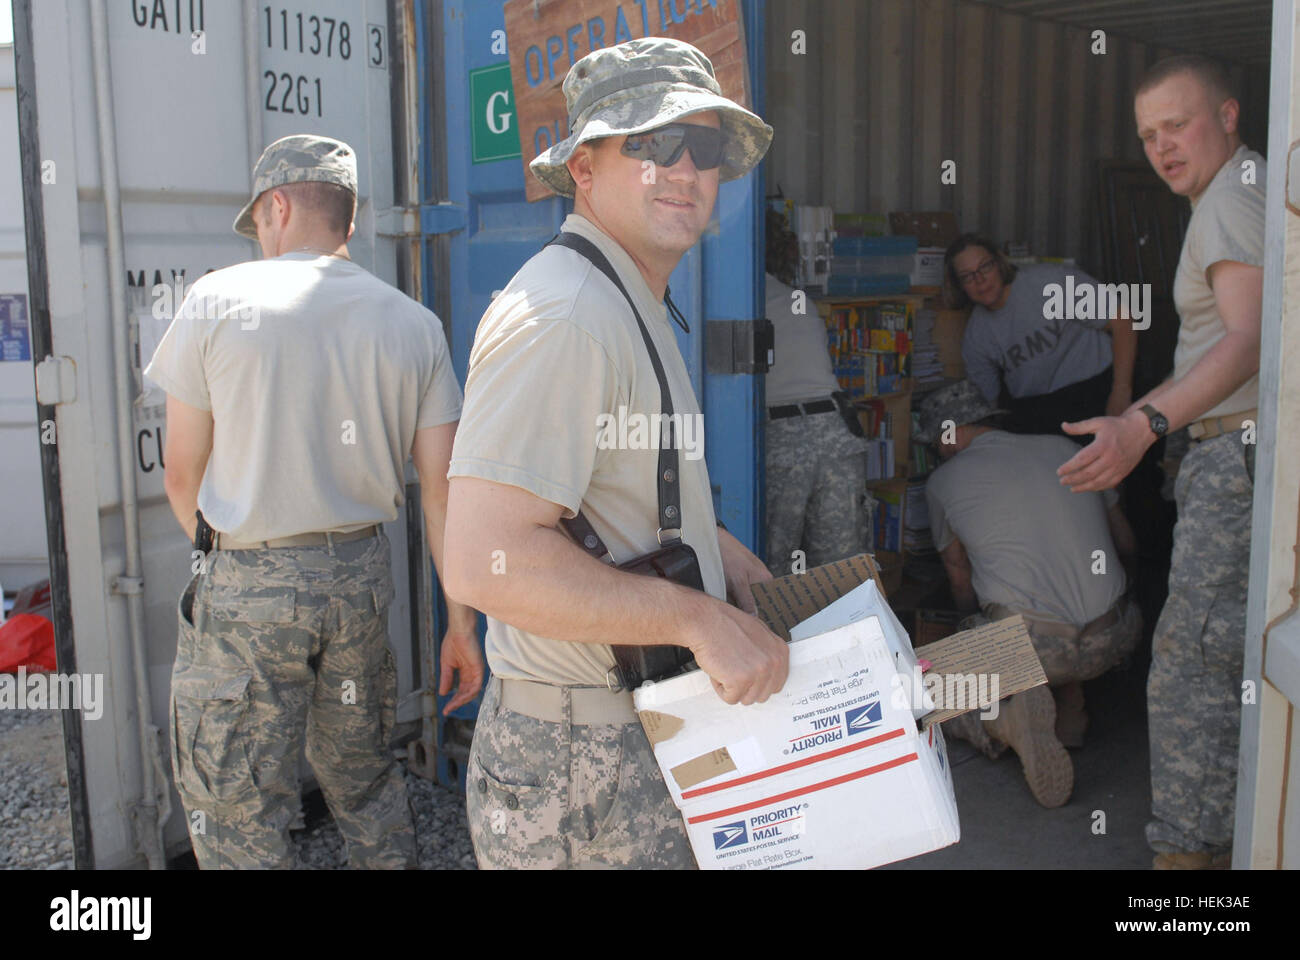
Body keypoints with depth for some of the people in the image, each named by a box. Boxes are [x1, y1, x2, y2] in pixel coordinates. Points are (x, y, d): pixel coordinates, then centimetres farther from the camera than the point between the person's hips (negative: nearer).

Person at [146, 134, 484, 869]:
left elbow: (183, 477, -2)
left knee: (237, 811, 7)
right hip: (363, 576, 4)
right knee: (365, 779, 21)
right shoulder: (414, 323, 2)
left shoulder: (218, 299, -6)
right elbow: (443, 484, 0)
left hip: (248, 587, -4)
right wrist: (461, 620, 6)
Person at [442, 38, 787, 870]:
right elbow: (485, 561, -31)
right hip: (582, 761, -10)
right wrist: (702, 619, -24)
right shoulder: (564, 314, -22)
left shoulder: (632, 308, 14)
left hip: (650, 727, 10)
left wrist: (712, 544, 11)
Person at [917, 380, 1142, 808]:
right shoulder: (1063, 448, 15)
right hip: (1113, 641, 4)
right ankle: (1071, 707, 21)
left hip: (1030, 646, -4)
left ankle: (1006, 720, -10)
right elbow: (1126, 544, 24)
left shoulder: (944, 481, 8)